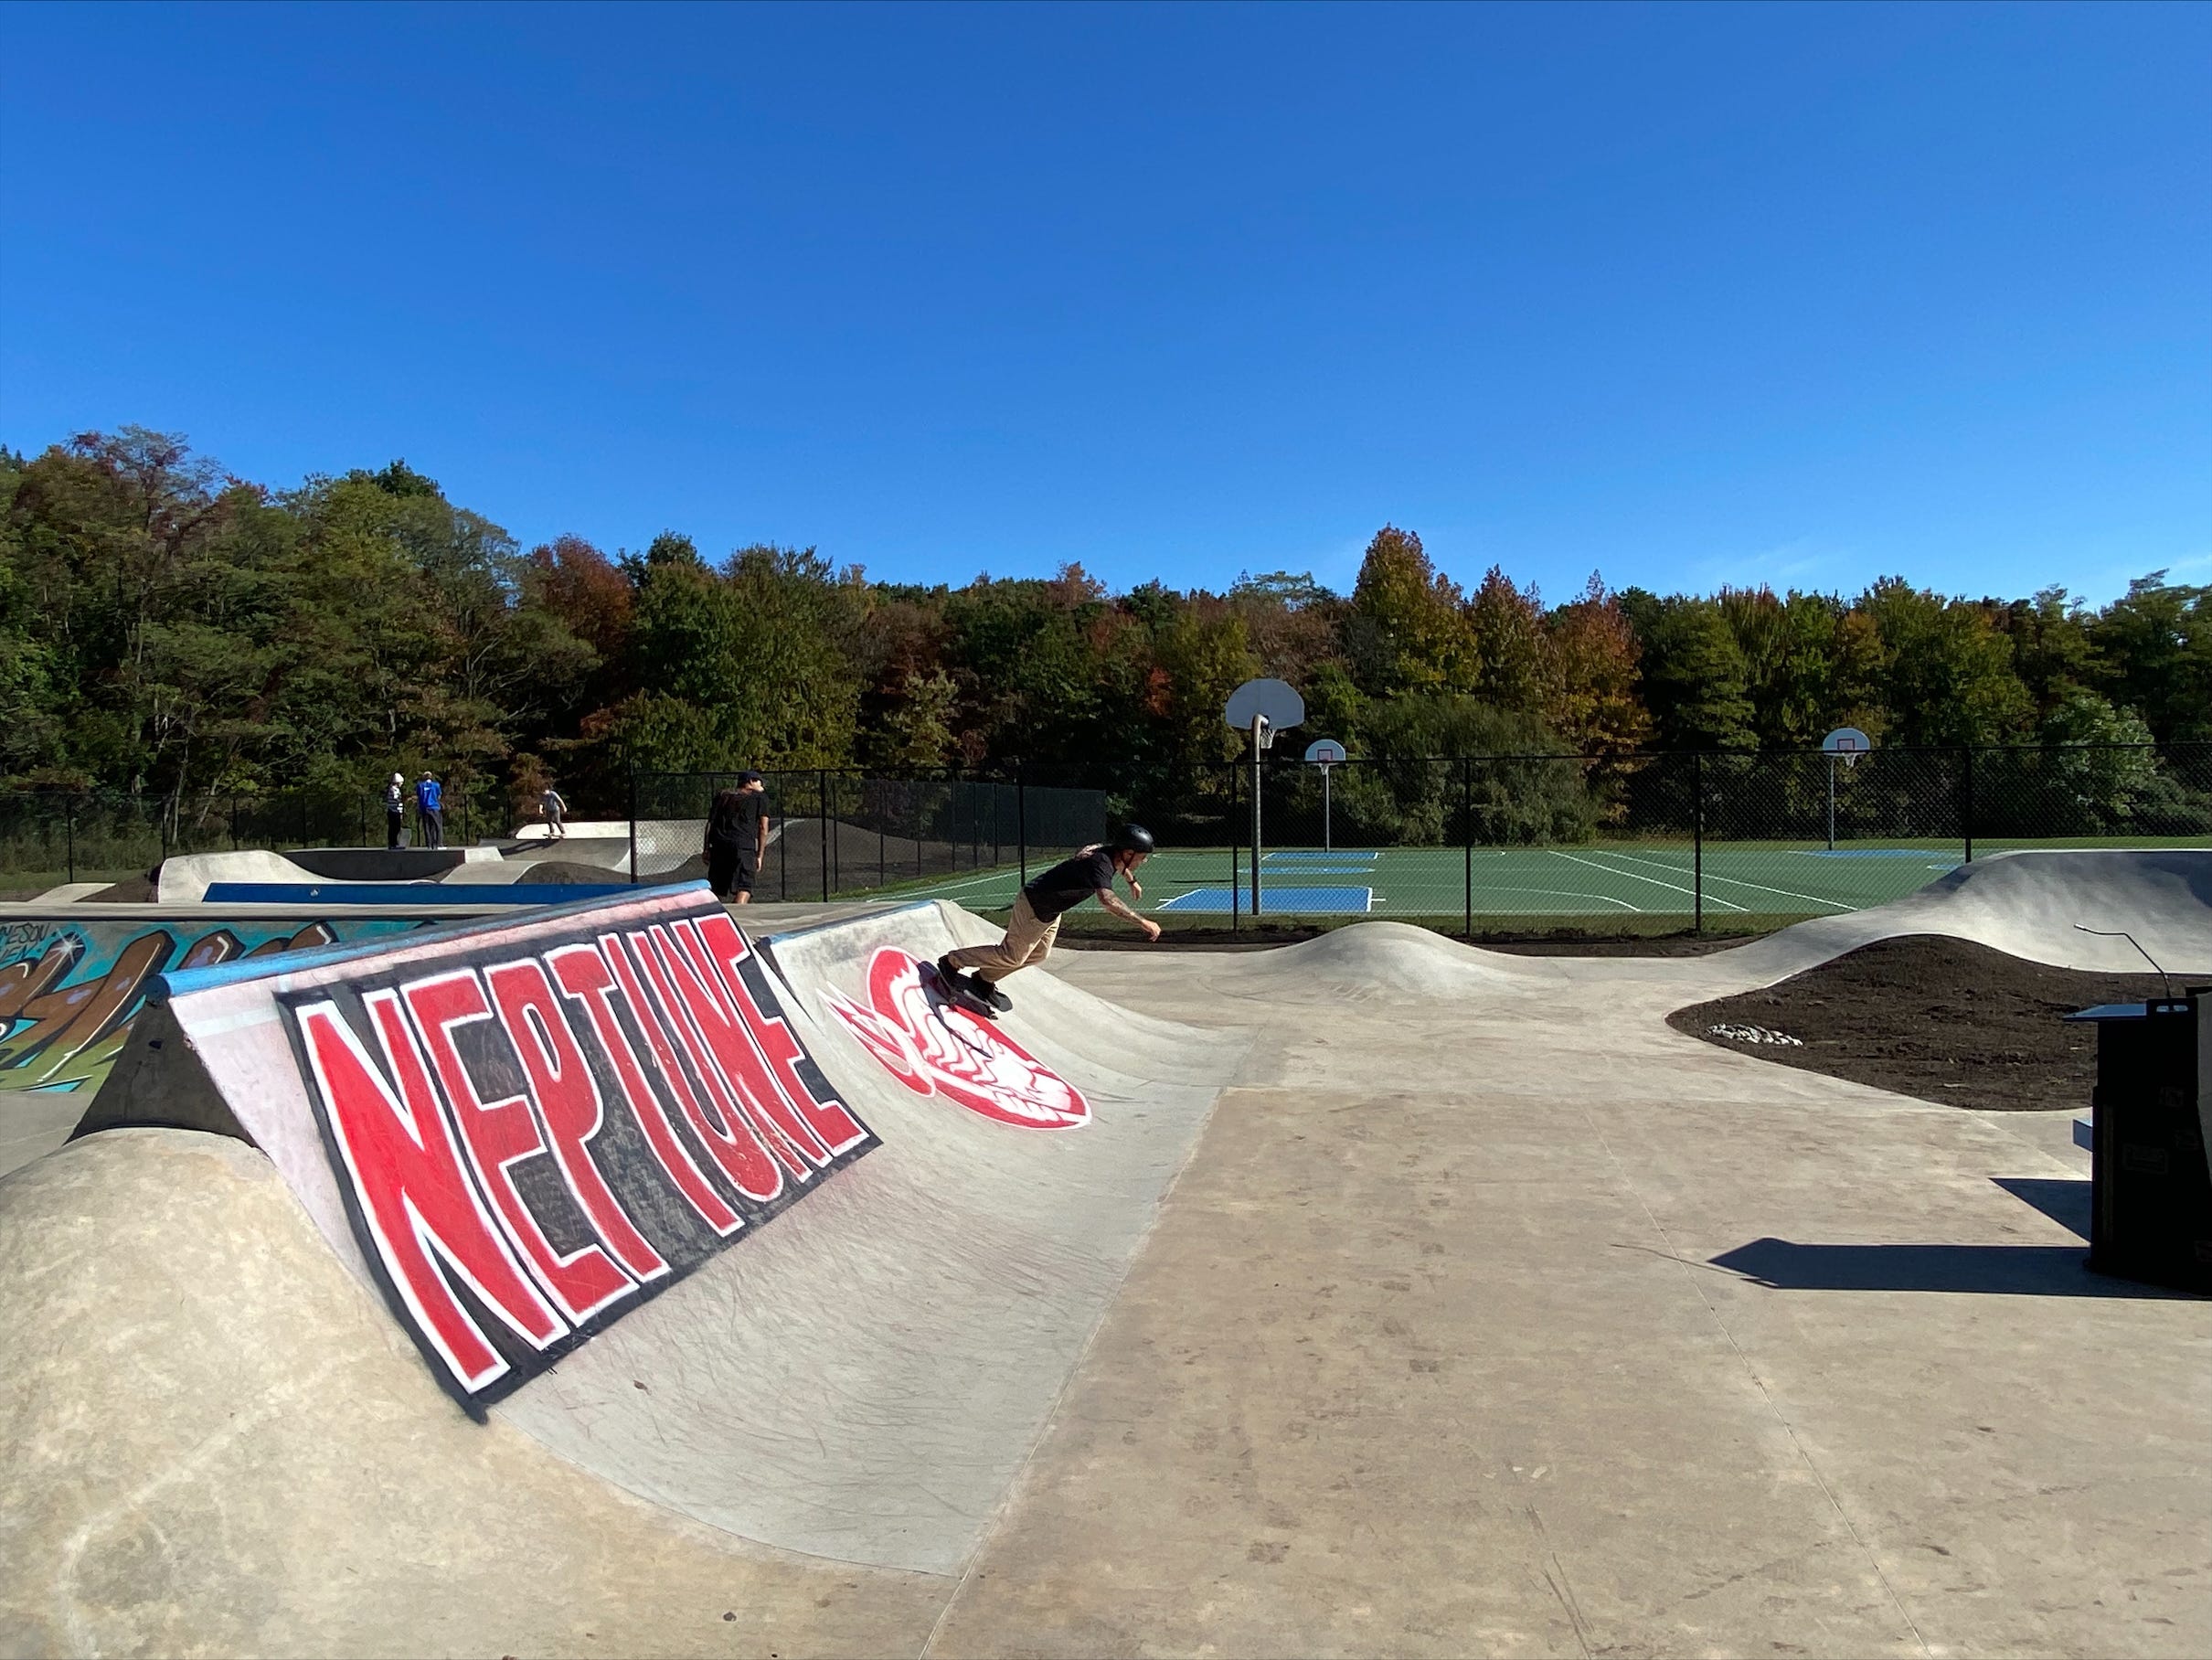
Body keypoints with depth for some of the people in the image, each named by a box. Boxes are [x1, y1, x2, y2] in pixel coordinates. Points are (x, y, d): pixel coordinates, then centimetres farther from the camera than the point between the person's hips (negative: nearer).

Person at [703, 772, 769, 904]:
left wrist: (707, 849, 15)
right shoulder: (759, 797, 17)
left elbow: (710, 822, 18)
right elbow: (763, 827, 9)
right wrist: (760, 855, 10)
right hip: (744, 845, -4)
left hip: (718, 844, 4)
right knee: (743, 889, -12)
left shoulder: (722, 795, 27)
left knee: (715, 891, 9)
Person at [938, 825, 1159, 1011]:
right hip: (1034, 908, -10)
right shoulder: (1100, 863, -34)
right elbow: (1106, 898, -53)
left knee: (1039, 955, 22)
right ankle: (952, 962, 18)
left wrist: (1132, 881, 39)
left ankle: (984, 980, 38)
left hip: (1050, 909, 10)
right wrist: (1141, 921, -54)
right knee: (1012, 956, 3)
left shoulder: (1109, 850, -5)